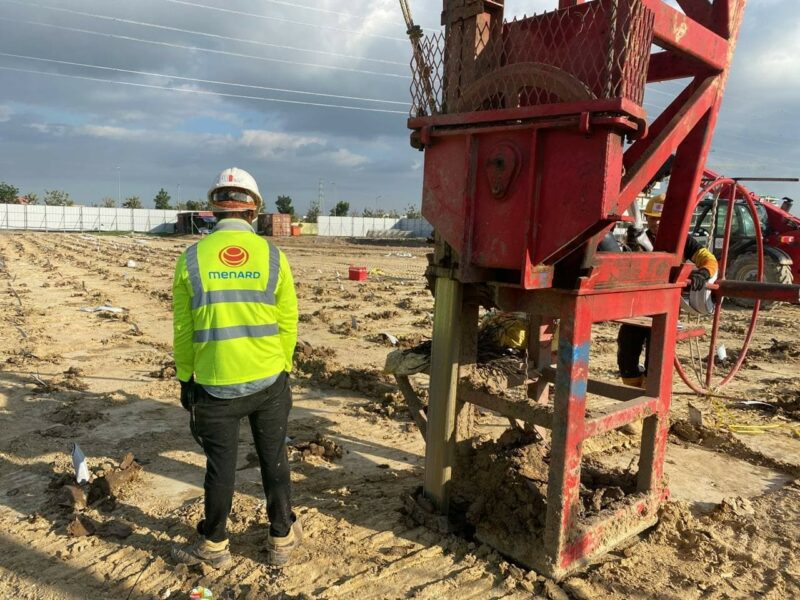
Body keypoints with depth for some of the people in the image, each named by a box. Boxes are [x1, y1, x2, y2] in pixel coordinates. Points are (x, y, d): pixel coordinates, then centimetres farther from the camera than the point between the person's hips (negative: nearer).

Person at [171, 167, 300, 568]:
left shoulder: (192, 257, -5)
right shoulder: (273, 256, -5)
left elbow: (183, 329, -1)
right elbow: (287, 323, -1)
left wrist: (185, 377, 11)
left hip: (215, 385, 0)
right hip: (268, 381, 1)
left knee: (220, 466, 14)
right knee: (274, 461, 15)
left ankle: (214, 545, 31)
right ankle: (281, 539, 30)